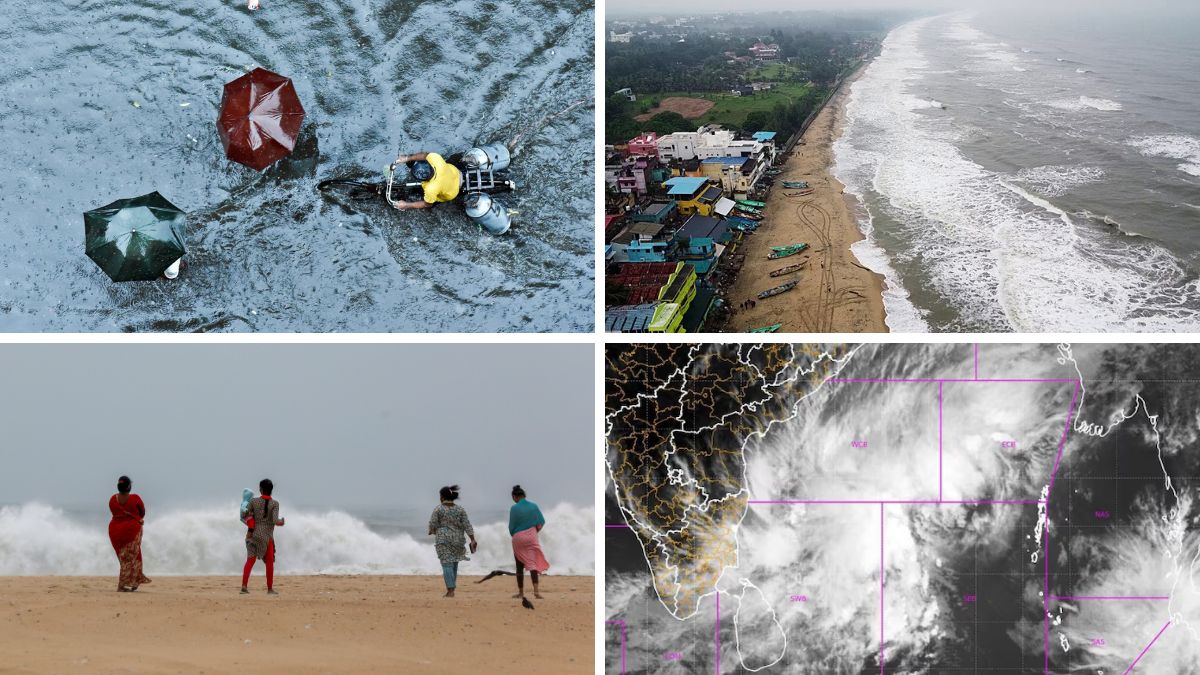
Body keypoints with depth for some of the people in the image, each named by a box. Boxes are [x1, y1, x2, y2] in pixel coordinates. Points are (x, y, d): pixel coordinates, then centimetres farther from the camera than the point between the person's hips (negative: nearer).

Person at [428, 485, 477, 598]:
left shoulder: (438, 509, -5)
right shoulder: (460, 510, 5)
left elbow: (432, 525, -6)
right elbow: (467, 525, -1)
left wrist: (433, 531, 16)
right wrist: (472, 540, -2)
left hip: (443, 539, -4)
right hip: (458, 540, 4)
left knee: (447, 564, -5)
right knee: (454, 564, 14)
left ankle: (450, 590, -14)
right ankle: (451, 588, 17)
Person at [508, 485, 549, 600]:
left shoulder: (514, 508, -10)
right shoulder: (533, 506, -1)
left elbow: (511, 527, -5)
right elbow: (541, 523, 2)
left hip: (518, 538, -2)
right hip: (532, 537, 2)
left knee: (519, 566, 10)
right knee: (533, 563, -1)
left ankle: (521, 592, 16)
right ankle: (536, 591, -17)